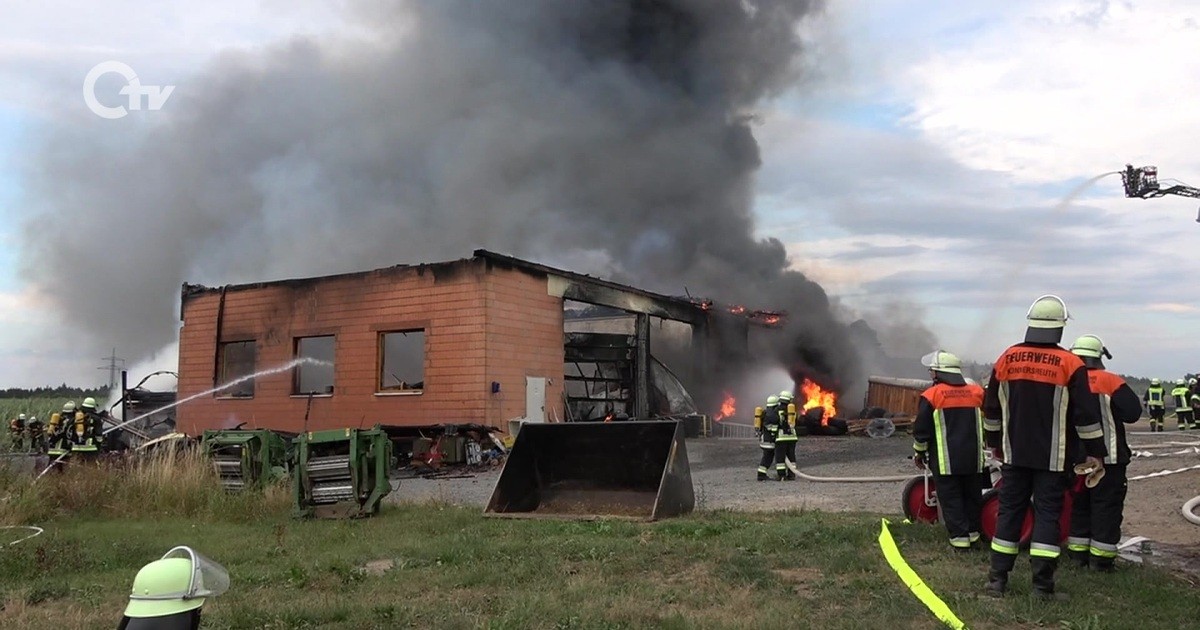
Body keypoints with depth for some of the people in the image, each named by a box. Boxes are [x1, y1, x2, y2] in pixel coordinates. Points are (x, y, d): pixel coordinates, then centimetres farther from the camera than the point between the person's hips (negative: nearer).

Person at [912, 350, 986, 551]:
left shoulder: (931, 396, -7)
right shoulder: (976, 393, 6)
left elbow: (921, 430, -4)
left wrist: (919, 453, 9)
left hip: (946, 461, -4)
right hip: (973, 459, 4)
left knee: (951, 499, 1)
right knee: (972, 497, 15)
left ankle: (960, 538, -2)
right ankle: (973, 534, 22)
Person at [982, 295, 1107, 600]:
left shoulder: (1007, 359, 2)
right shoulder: (1070, 364, -9)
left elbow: (991, 408, 10)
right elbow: (1087, 414, -8)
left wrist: (995, 443, 22)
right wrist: (1095, 451, 1)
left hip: (1014, 452, 3)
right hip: (1052, 457, -3)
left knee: (1009, 511, 9)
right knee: (1047, 514, 1)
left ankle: (997, 578, 10)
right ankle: (1043, 584, 0)